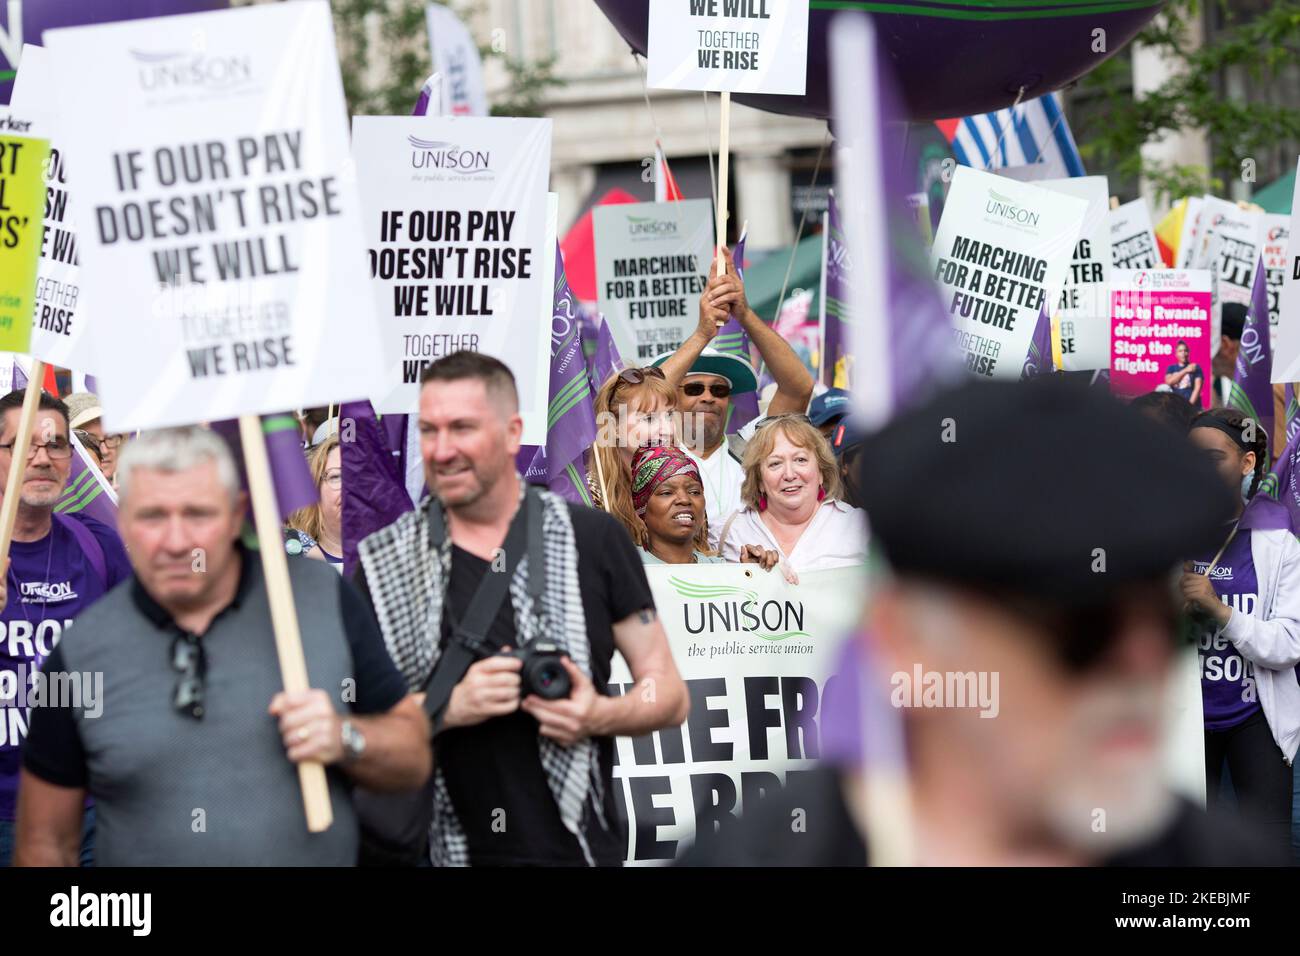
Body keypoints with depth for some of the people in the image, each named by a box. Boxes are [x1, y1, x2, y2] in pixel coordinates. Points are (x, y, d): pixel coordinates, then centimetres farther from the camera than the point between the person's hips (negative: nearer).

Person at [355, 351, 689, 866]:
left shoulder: (594, 539, -2)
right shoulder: (383, 563, 1)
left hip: (576, 847, -1)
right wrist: (447, 709, -15)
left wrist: (602, 716, -17)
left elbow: (669, 695, 2)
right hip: (442, 849, 1)